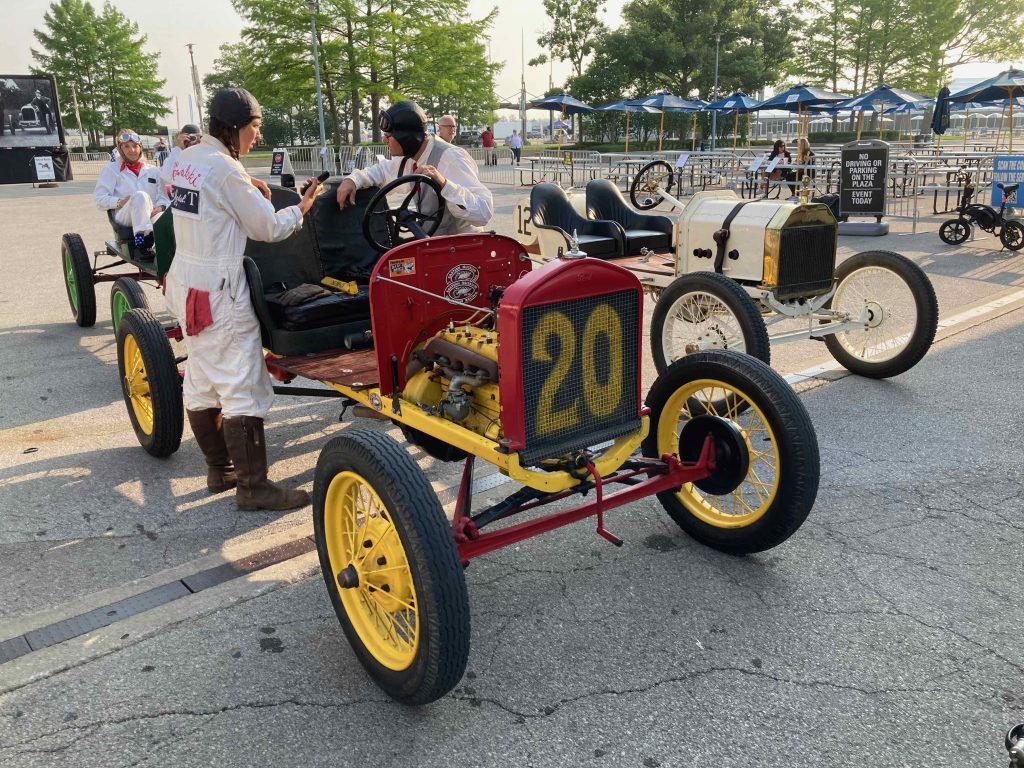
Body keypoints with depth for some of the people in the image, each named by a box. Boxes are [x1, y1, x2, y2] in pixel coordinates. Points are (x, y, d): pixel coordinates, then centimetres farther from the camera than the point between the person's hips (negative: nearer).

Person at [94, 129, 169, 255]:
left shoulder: (153, 170, 22)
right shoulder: (111, 169, 14)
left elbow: (163, 197, 11)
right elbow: (100, 197, 6)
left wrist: (160, 207, -13)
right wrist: (120, 202, -13)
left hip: (151, 215, 2)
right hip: (123, 217, -2)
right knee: (140, 195, -36)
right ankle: (141, 237, -44)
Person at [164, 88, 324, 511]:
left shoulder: (186, 158, 9)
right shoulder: (225, 169, -17)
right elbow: (269, 229, -11)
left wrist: (248, 195, 10)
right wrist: (301, 207, 4)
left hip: (186, 283, 10)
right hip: (218, 290, -10)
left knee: (202, 380, 15)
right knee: (243, 388, -4)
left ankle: (219, 469, 28)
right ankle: (253, 487, 1)